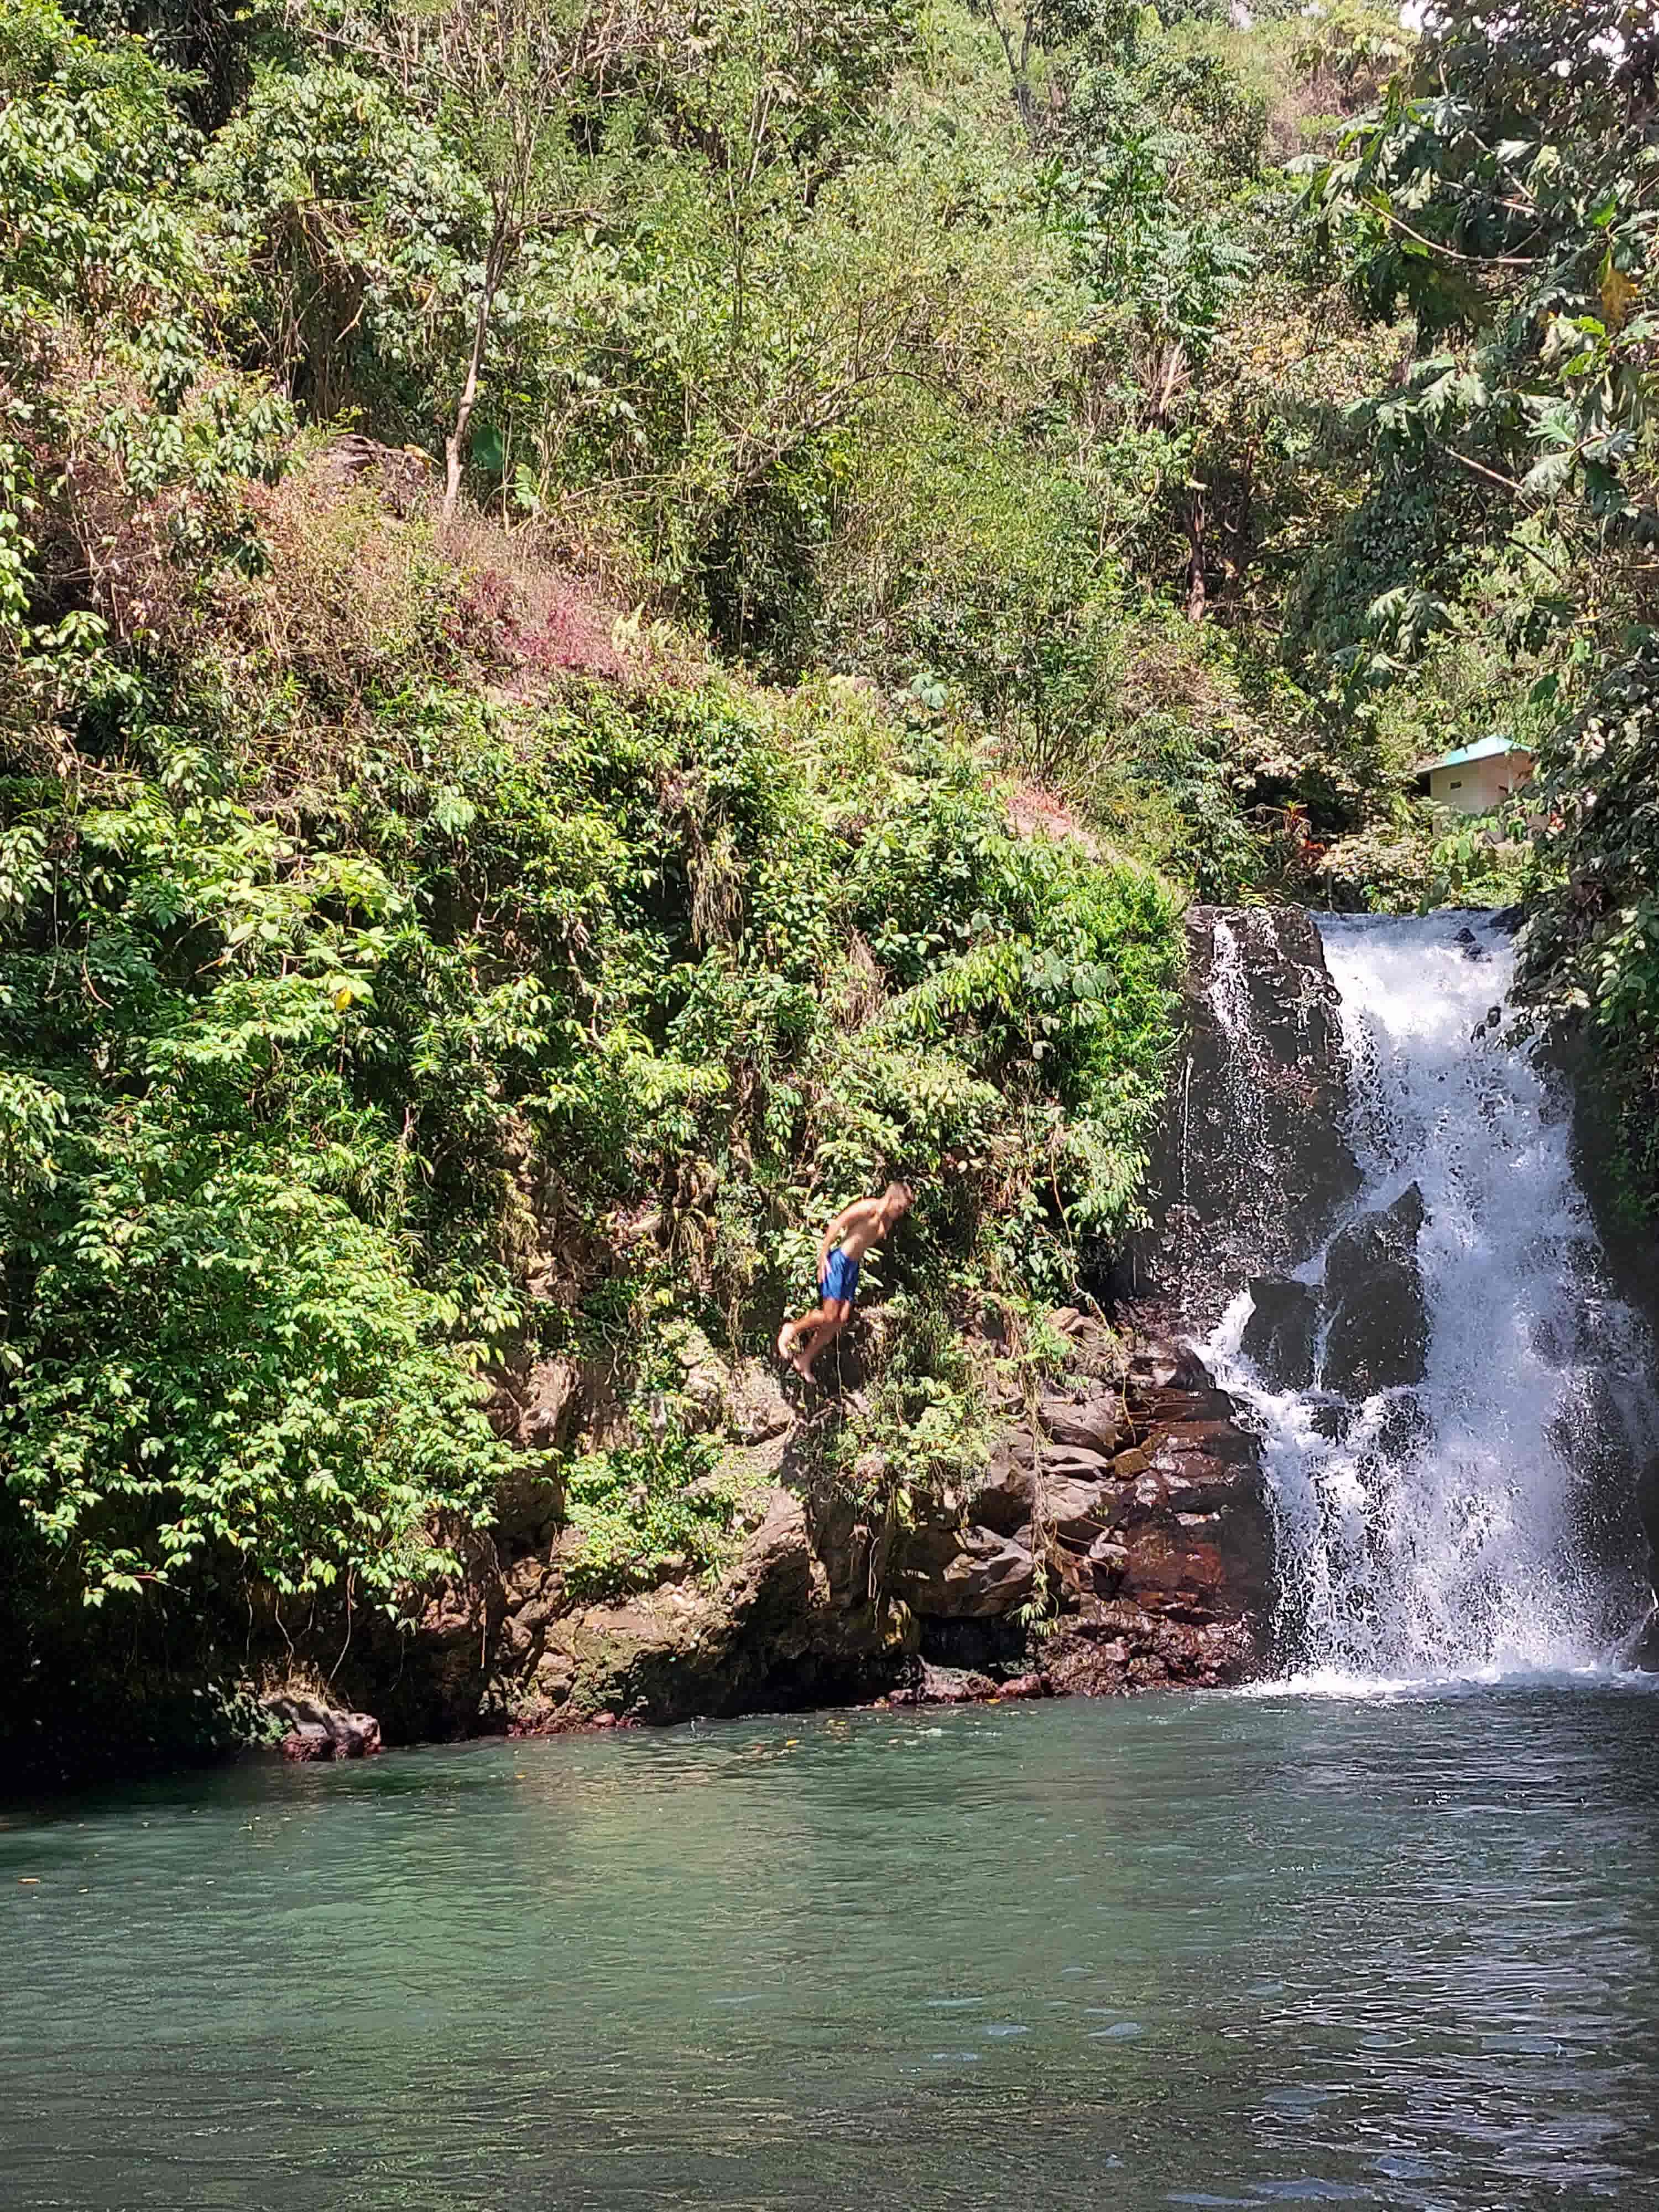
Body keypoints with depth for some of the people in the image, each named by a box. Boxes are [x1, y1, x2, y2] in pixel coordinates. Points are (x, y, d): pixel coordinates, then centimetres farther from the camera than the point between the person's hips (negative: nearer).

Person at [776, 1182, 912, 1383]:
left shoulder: (888, 1223, 10)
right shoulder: (868, 1208, -15)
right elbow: (836, 1225, -17)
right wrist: (823, 1255, -20)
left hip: (853, 1267, 8)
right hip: (838, 1261, -8)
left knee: (841, 1321, 3)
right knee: (829, 1316, -11)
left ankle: (805, 1360, 12)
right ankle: (792, 1329, 13)